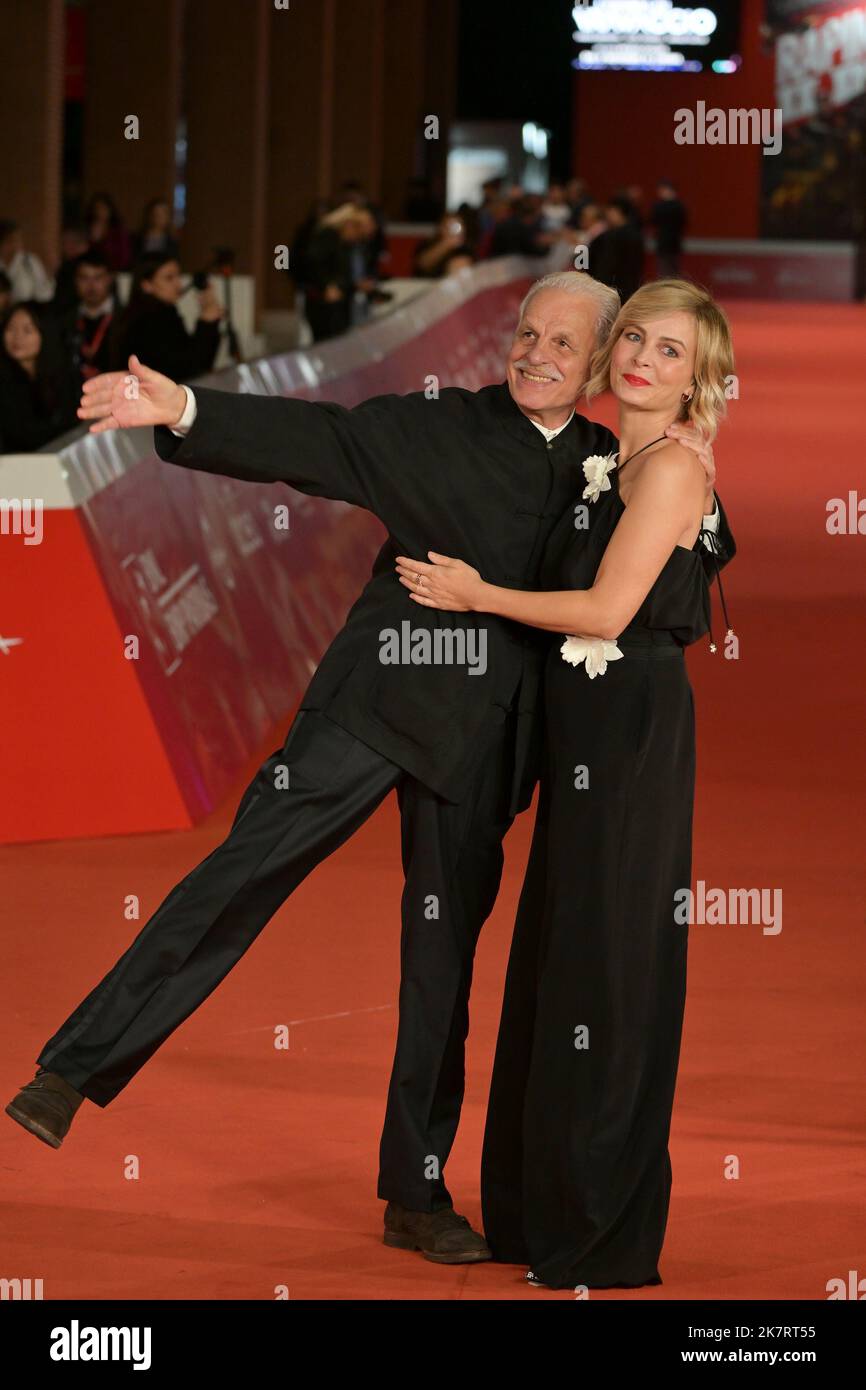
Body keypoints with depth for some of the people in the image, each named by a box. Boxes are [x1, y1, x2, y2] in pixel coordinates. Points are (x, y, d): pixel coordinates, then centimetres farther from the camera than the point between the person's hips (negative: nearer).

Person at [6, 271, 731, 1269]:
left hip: (482, 740, 3)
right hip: (381, 699, -3)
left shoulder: (608, 468, 10)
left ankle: (417, 1198, 18)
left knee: (444, 962, 10)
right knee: (247, 868, -14)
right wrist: (184, 412, -24)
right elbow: (309, 440, -10)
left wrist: (700, 500, -5)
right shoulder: (439, 429, 0)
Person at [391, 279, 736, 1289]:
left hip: (632, 737, -9)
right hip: (590, 735, 9)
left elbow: (608, 609, -15)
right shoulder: (612, 468, 17)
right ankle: (541, 1212, 18)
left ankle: (603, 1241, 3)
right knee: (556, 966, 11)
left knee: (604, 969, -4)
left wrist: (477, 596, -7)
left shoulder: (670, 468, -10)